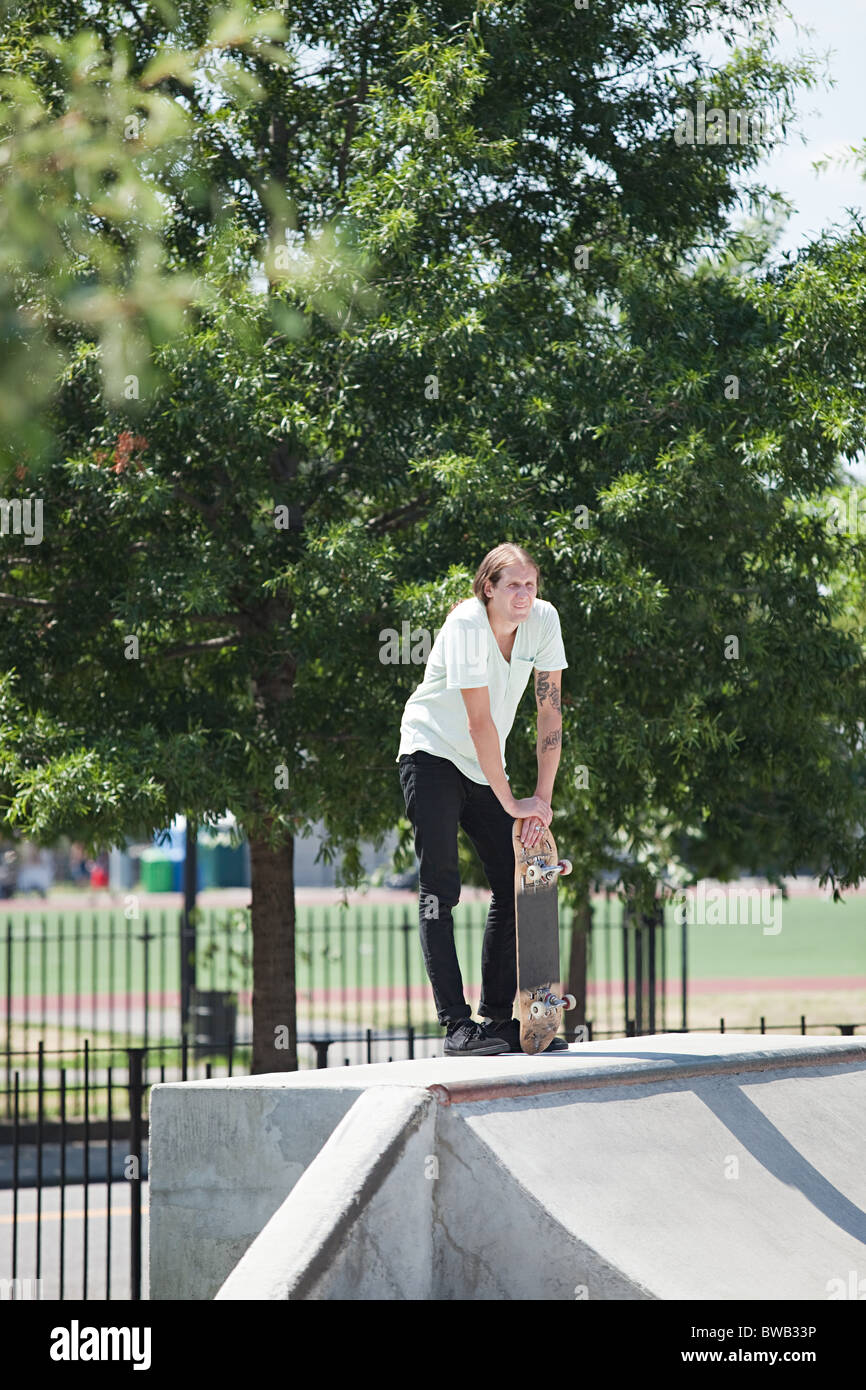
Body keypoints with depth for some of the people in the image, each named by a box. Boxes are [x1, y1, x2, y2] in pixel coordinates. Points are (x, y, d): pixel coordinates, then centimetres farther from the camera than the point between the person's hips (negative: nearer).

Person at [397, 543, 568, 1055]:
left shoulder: (544, 619, -8)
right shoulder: (466, 625, -23)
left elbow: (550, 711, -7)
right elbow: (479, 722, -25)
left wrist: (543, 798, -13)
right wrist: (511, 802, -23)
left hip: (485, 766, 6)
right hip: (433, 753, -6)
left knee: (515, 886, 2)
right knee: (440, 888, -11)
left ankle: (499, 1018, 9)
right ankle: (456, 1023, -14)